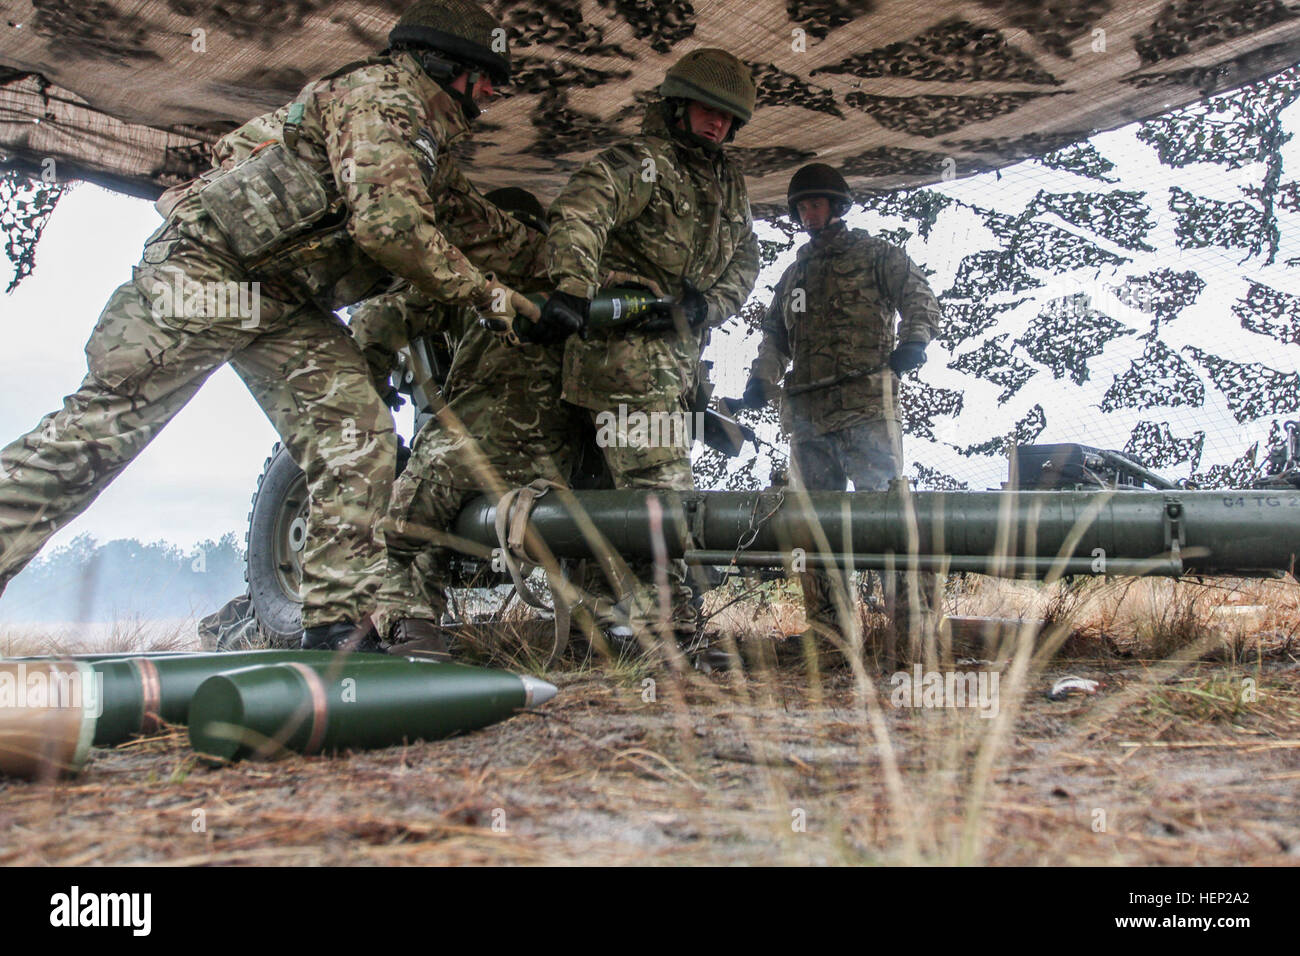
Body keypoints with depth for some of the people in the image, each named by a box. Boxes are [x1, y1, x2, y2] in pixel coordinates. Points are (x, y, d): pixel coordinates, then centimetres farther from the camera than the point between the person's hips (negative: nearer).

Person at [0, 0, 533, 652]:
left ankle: (336, 632, -4)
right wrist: (483, 294, -14)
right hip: (206, 270, -9)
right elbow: (388, 224, -25)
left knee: (360, 445, -6)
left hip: (288, 306, 9)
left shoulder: (434, 146, 19)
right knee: (99, 430, -7)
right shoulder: (380, 94, -11)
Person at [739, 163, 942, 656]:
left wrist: (913, 339, -19)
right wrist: (762, 378, 7)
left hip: (864, 402, -6)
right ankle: (831, 621, 5)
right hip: (806, 408, 6)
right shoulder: (794, 273, 29)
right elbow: (774, 335, 25)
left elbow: (920, 298, 2)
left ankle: (914, 616, -12)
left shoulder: (875, 254, 12)